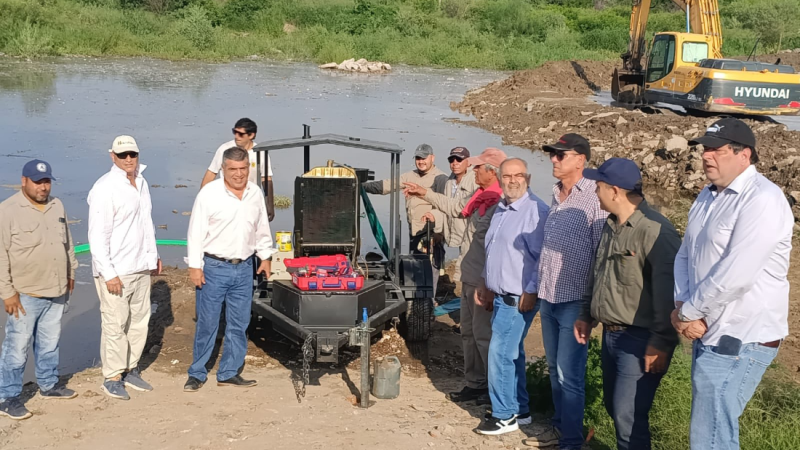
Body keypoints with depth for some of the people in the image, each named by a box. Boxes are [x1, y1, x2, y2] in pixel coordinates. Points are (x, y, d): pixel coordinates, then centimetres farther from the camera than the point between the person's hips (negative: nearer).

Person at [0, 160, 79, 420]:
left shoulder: (57, 206, 7)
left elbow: (67, 243, 19)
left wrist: (70, 273, 19)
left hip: (56, 292, 6)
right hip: (25, 294, -6)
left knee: (49, 343, 18)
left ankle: (48, 385, 33)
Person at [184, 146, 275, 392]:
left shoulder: (255, 193, 6)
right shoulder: (209, 193, -10)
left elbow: (262, 229, 17)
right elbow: (196, 232, -9)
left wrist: (266, 256, 15)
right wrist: (195, 266, -12)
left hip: (244, 269, 5)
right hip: (214, 268, -5)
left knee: (239, 325, 9)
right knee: (207, 324, 1)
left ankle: (229, 373, 20)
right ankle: (197, 374, 14)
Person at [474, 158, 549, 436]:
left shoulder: (536, 211, -17)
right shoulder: (501, 209, 12)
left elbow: (543, 257, -19)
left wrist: (531, 292, -20)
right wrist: (487, 284, 23)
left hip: (519, 298, -9)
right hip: (501, 295, 9)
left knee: (500, 353, -7)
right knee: (512, 353, 15)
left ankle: (505, 415, 4)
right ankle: (520, 409, 25)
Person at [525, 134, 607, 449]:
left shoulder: (593, 198, -13)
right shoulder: (555, 195, 10)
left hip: (574, 300, -7)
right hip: (549, 297, 7)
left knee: (569, 374, -2)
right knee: (555, 369, 17)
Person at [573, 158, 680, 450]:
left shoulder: (655, 231, -20)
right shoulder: (610, 226, 10)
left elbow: (667, 291, -23)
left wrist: (662, 342, -22)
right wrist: (586, 315, 22)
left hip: (639, 340, -9)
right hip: (611, 334, 9)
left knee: (629, 417, -7)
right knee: (614, 407, 18)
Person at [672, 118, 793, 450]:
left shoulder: (762, 199, -19)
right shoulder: (709, 195, 11)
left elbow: (735, 275, -26)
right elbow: (685, 256, 11)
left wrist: (687, 312, -14)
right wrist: (683, 308, -6)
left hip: (739, 341, -9)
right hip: (710, 334, 9)